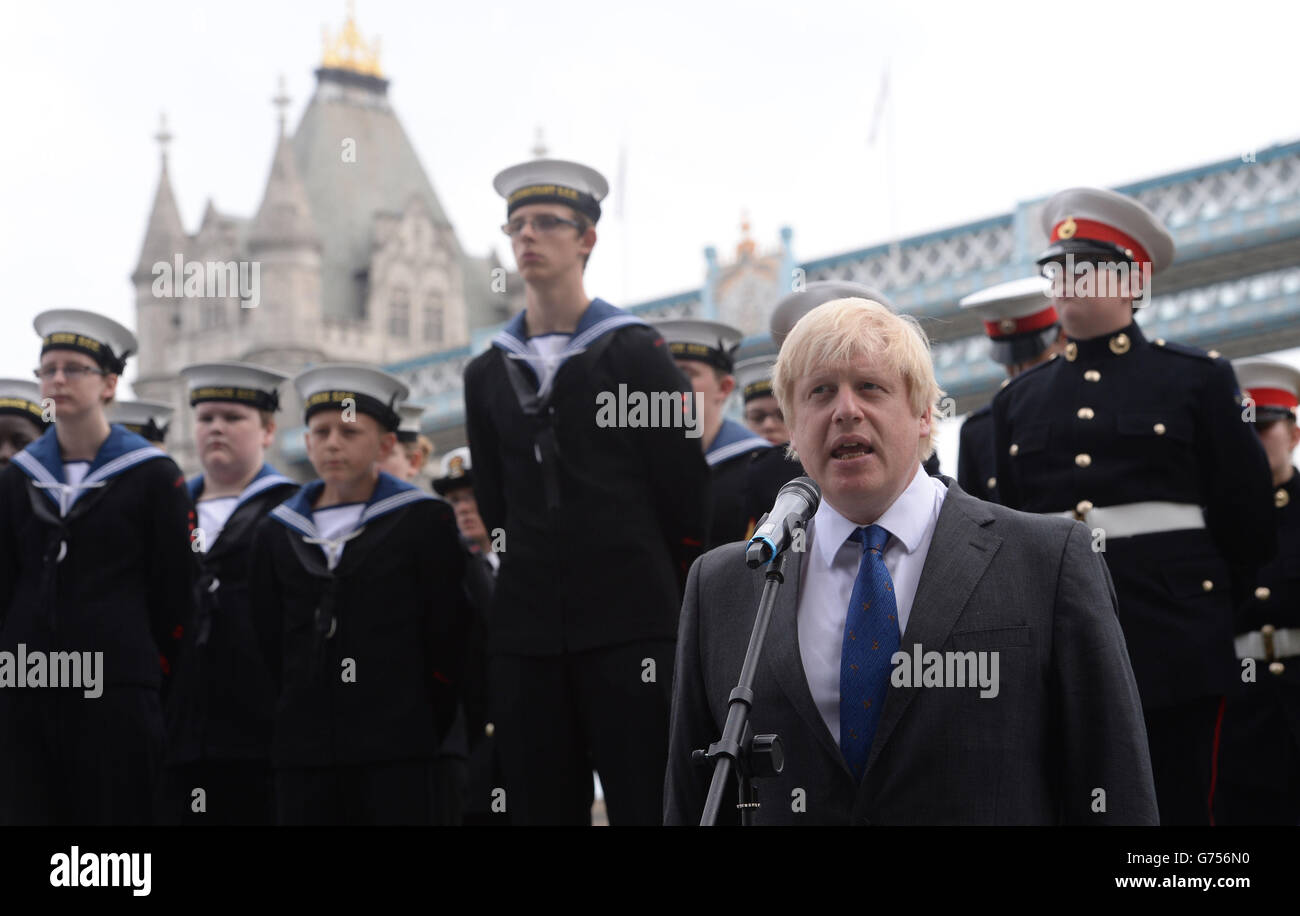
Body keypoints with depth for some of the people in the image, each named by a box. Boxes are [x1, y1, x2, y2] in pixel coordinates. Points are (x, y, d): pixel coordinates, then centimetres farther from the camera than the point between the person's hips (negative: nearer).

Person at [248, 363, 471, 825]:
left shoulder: (423, 521, 4)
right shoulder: (276, 534, 14)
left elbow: (448, 638, 2)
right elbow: (268, 645, 14)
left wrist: (424, 734, 0)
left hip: (396, 753, -3)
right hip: (302, 752, 3)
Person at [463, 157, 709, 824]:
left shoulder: (635, 353, 1)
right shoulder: (487, 374, 14)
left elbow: (685, 493, 1)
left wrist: (668, 608, 3)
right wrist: (528, 588, 13)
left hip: (629, 625, -4)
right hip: (526, 633, 4)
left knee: (645, 802, -6)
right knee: (539, 807, 4)